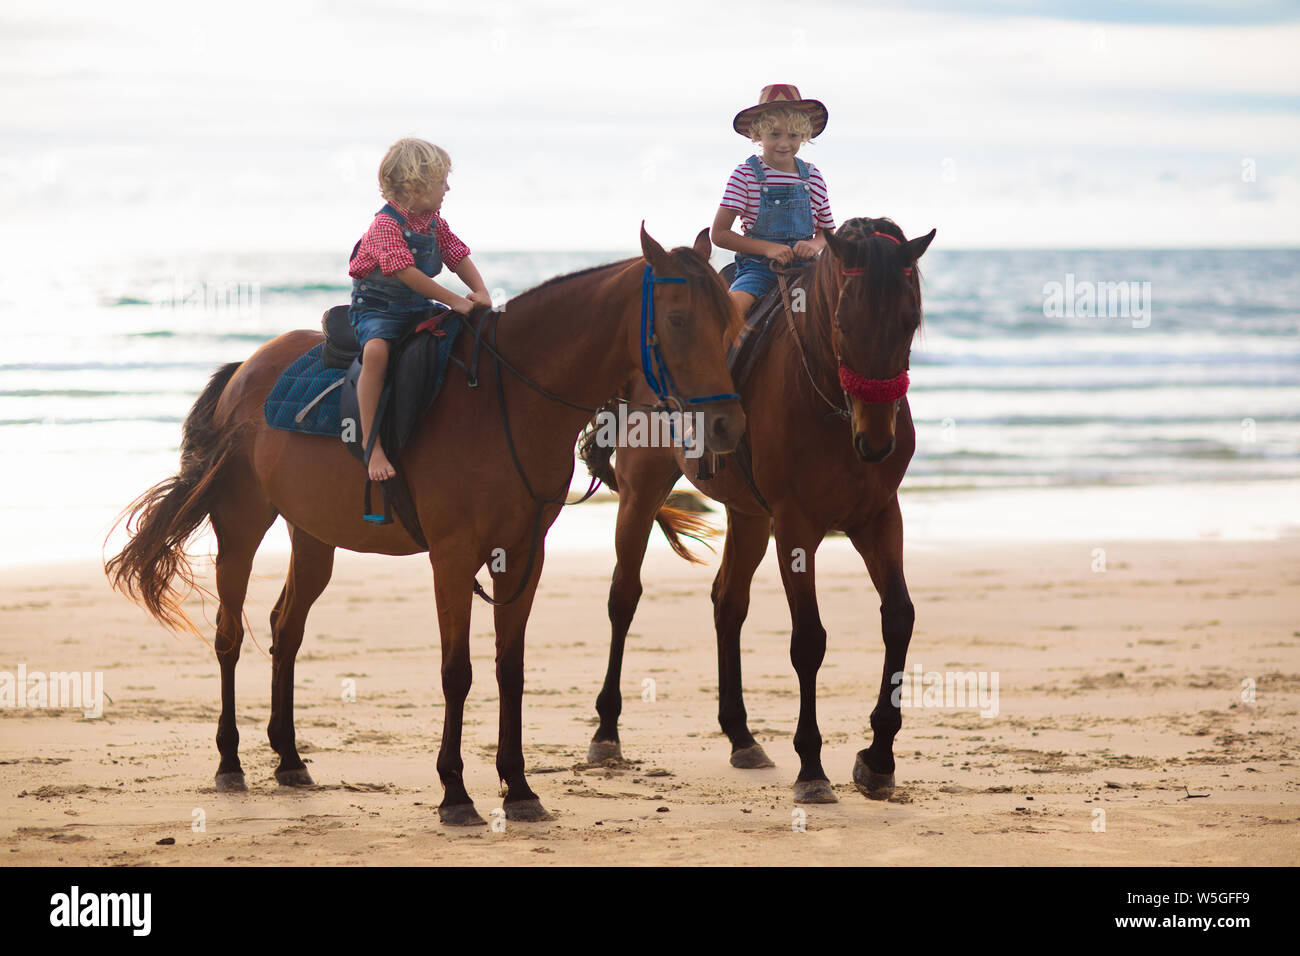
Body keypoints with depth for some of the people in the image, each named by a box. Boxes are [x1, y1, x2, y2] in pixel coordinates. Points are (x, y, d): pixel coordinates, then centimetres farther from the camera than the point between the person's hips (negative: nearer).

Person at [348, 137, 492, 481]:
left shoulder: (434, 223, 5)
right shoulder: (386, 225, -20)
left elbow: (458, 257, 8)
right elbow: (406, 273, -28)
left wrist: (480, 292, -13)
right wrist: (454, 301, -30)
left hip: (419, 309, 8)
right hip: (376, 307, -8)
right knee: (377, 351, -35)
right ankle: (371, 443, -34)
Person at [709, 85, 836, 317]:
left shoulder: (813, 177, 9)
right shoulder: (746, 174, -1)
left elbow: (827, 231, 19)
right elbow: (718, 234, -4)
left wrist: (815, 244, -7)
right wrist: (767, 248, -15)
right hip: (758, 266, -3)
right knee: (731, 308, -33)